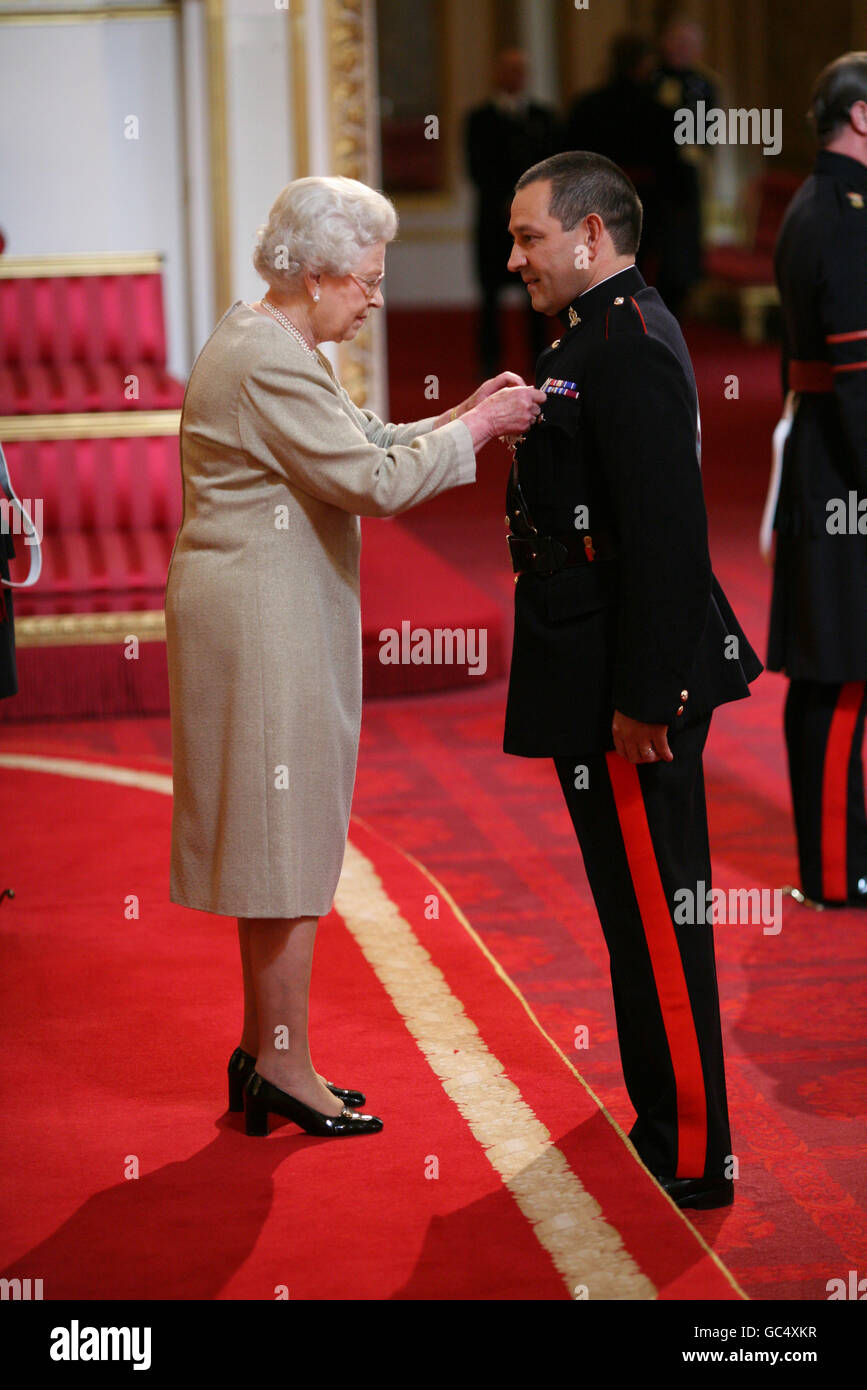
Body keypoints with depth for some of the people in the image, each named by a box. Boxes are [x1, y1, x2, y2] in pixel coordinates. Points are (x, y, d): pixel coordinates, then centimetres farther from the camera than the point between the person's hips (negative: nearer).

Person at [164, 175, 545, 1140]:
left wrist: (460, 416, 6)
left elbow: (359, 447, 17)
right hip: (261, 622, -11)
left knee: (275, 836, 15)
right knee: (286, 841, -3)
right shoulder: (266, 363, -20)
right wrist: (476, 428, -11)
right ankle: (285, 1068, 6)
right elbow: (375, 481, -22)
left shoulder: (265, 342, 14)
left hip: (275, 618, 11)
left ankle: (261, 1049, 24)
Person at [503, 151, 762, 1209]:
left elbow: (666, 535, -23)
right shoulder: (600, 335, 15)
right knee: (643, 910, 18)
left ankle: (689, 1161, 7)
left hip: (629, 684, -11)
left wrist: (641, 697, -23)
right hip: (600, 682, 11)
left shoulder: (629, 348, -18)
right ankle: (666, 1123, 30)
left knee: (657, 917, -2)